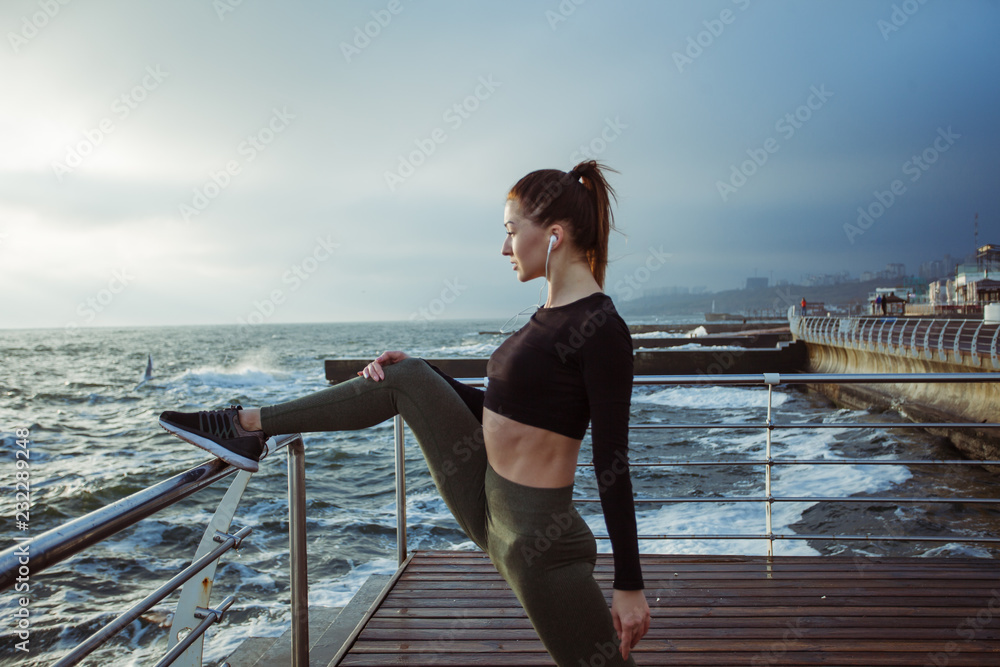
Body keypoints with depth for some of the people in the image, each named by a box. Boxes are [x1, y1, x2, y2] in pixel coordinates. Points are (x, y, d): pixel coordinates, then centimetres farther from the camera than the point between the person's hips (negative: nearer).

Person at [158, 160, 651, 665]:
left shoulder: (601, 329, -20)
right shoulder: (550, 314, 8)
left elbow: (613, 464, -19)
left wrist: (630, 585, -15)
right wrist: (416, 371, 14)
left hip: (536, 536, -8)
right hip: (485, 503, 9)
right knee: (407, 377, 7)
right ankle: (249, 426, 15)